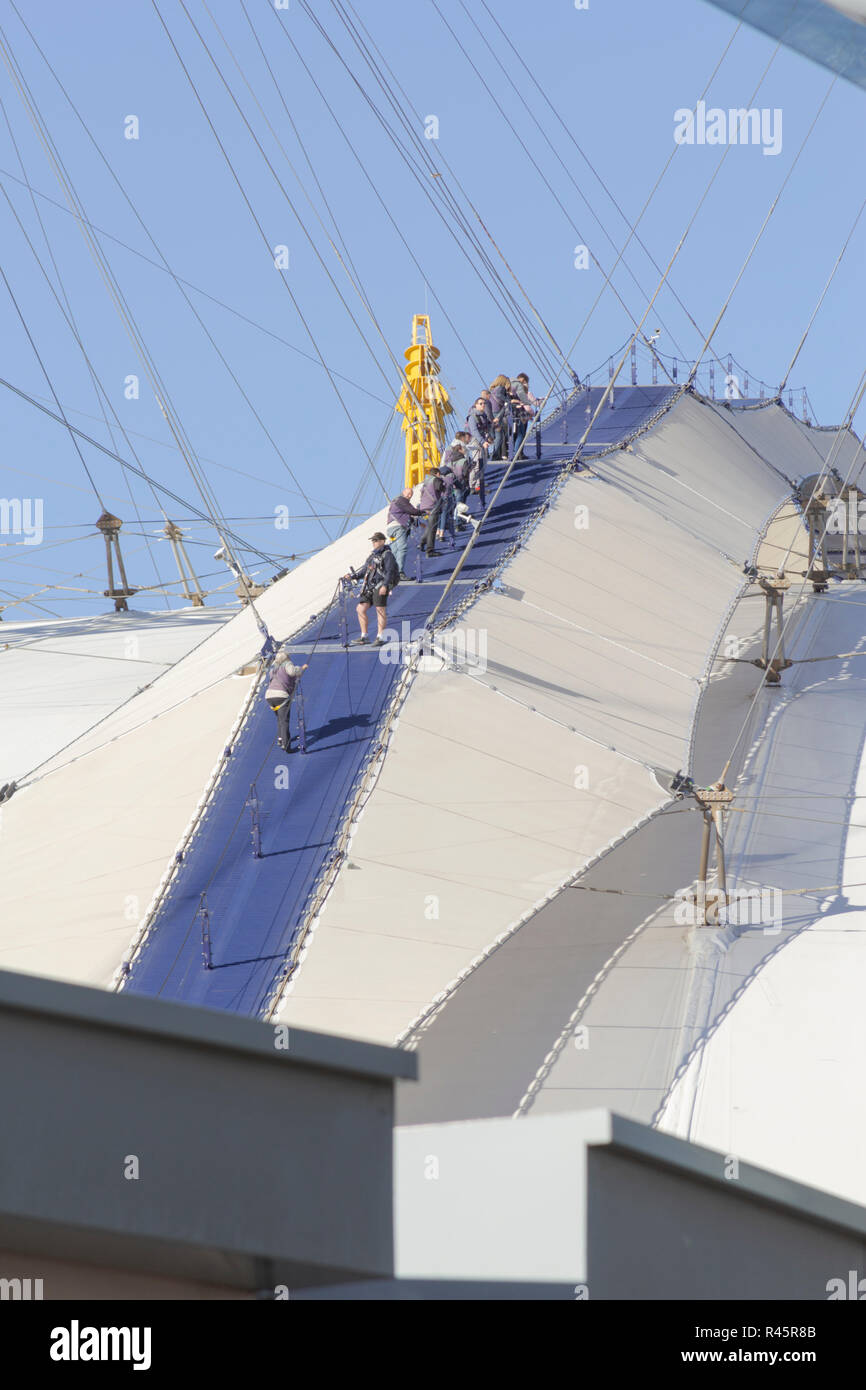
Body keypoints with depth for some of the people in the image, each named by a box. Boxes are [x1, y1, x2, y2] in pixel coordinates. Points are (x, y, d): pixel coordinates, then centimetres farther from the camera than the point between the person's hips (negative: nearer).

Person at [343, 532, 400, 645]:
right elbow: (365, 569, 24)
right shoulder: (372, 554, 19)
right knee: (361, 609, 4)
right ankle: (364, 637, 11)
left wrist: (385, 586, -22)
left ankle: (380, 638, -4)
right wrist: (352, 576, 12)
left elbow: (390, 571, -12)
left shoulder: (387, 554, -4)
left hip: (380, 587, -8)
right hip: (369, 587, 8)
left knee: (380, 610, -7)